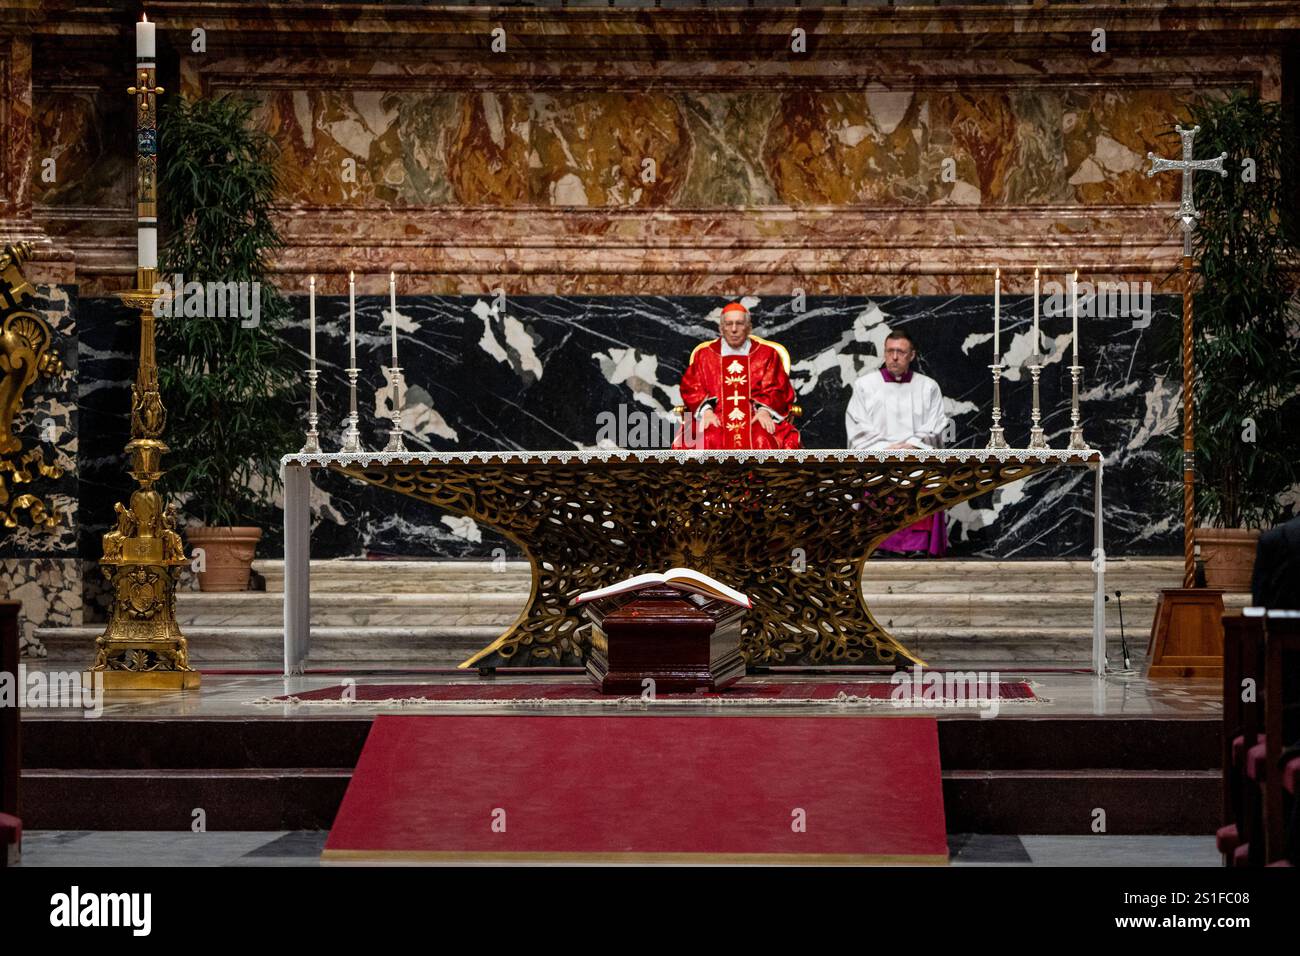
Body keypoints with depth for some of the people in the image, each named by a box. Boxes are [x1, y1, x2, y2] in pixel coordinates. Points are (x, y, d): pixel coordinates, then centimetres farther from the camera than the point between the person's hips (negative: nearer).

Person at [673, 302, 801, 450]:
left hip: (757, 417, 0)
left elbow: (777, 389, 8)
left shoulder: (767, 355, 16)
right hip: (716, 415, 0)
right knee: (707, 441, -34)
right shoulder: (704, 355, 17)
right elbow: (691, 389, 8)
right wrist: (706, 411, -12)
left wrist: (764, 411, -13)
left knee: (764, 442, -34)